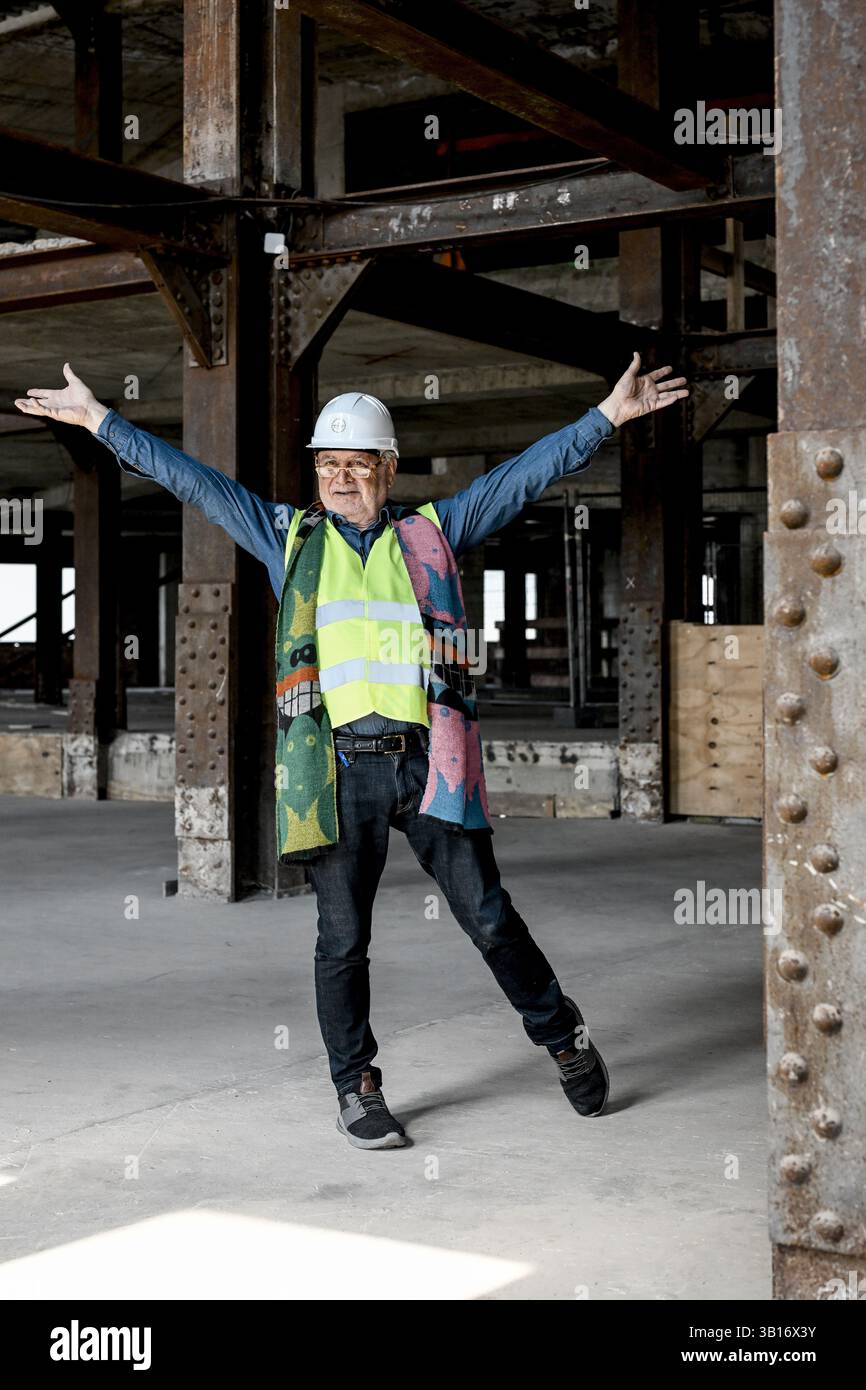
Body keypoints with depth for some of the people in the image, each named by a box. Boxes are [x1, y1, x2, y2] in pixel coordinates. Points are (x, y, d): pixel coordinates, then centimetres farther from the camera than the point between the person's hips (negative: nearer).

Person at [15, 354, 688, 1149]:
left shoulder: (432, 532, 11)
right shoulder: (290, 537, 13)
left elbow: (525, 477, 10)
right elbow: (193, 481, 16)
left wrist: (609, 414, 5)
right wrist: (99, 421, 17)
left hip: (428, 763, -1)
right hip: (339, 770, 1)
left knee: (489, 917, 3)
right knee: (343, 938, 4)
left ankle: (564, 1039, 23)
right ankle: (356, 1089, 19)